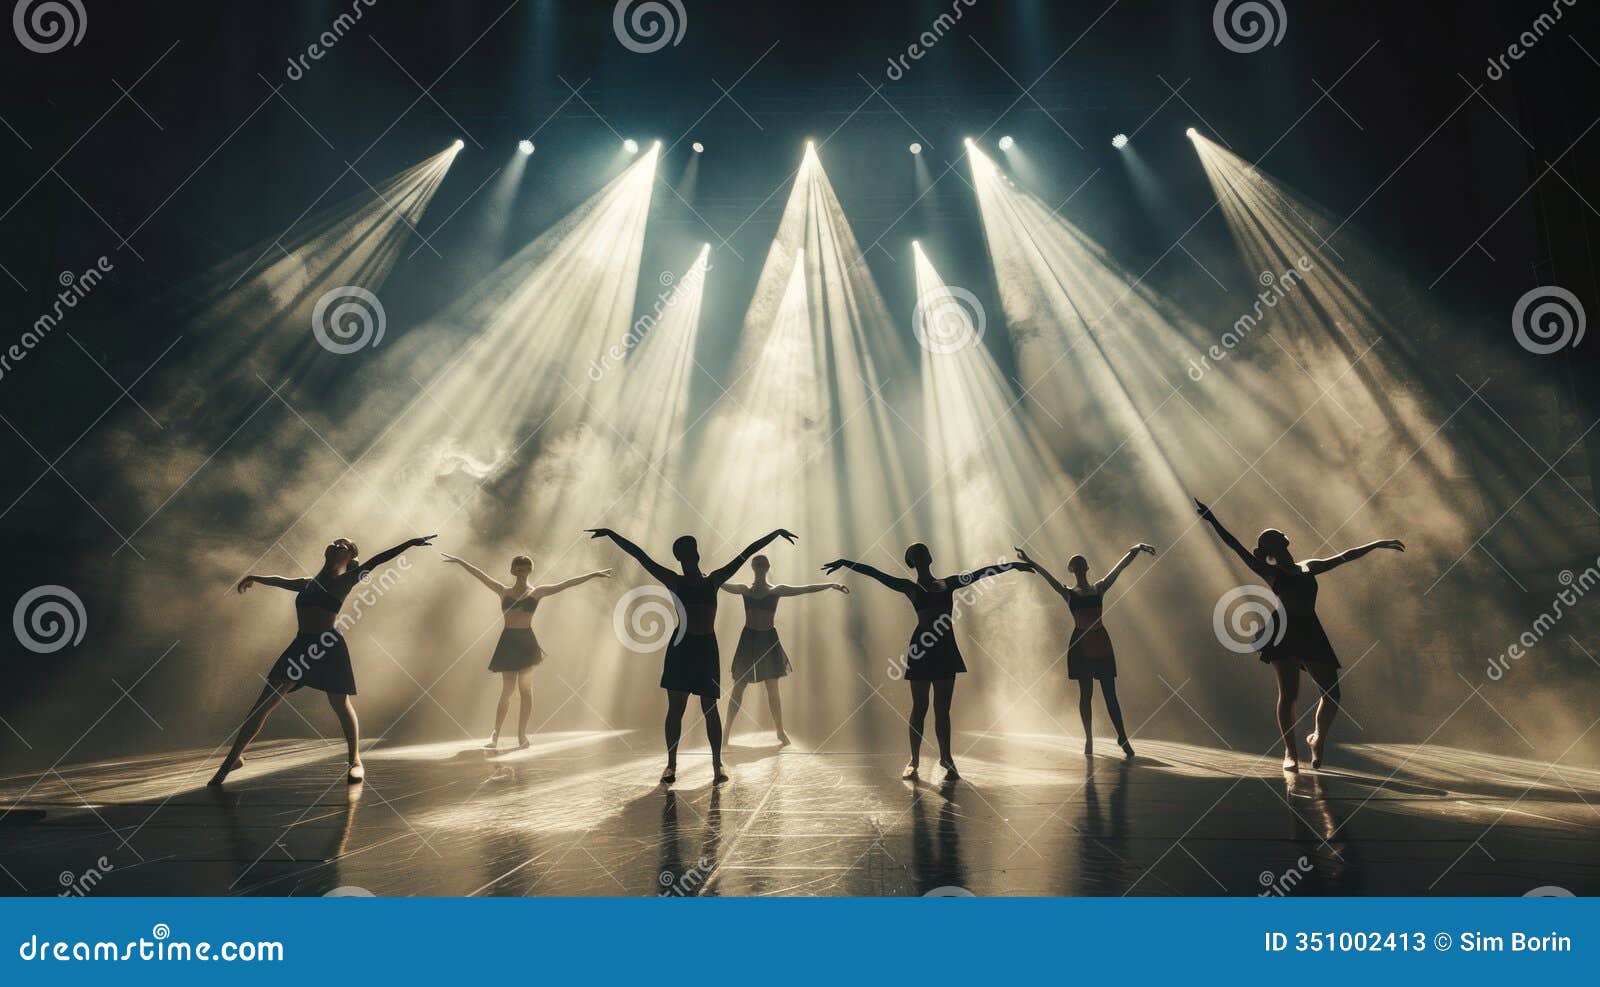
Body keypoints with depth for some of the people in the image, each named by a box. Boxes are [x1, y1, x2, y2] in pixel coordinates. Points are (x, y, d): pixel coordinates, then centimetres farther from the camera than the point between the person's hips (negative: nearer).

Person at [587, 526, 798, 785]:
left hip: (707, 648, 1)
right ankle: (671, 766, 9)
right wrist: (610, 534, 1)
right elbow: (639, 554, 1)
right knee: (675, 708, 1)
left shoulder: (714, 579, 7)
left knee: (710, 709, 3)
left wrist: (776, 533, 11)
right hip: (681, 647, -1)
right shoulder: (673, 581, 3)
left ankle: (717, 764, 9)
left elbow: (747, 552, 9)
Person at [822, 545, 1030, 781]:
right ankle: (914, 759, 12)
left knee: (942, 708, 7)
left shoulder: (949, 583, 15)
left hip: (946, 649, 3)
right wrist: (845, 563, -12)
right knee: (920, 707, 2)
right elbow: (875, 573, -4)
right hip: (922, 650, -3)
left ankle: (946, 758, 13)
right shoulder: (910, 587, 4)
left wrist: (1013, 565, 19)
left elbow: (980, 573, 17)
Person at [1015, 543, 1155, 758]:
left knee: (1110, 693, -1)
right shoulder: (1068, 593, 6)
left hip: (1101, 643, 1)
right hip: (1081, 644, -1)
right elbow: (1046, 575, -4)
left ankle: (1122, 737, 5)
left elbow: (1120, 567, 4)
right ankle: (1088, 739, 11)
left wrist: (1135, 550, -3)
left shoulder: (1099, 588, 9)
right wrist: (1030, 561, -14)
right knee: (1086, 693, 3)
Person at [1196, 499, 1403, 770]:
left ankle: (1318, 738, 26)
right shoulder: (1270, 573, 8)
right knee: (1288, 695, -6)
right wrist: (1213, 521, -6)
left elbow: (1345, 556, 26)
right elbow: (1237, 547, 1)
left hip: (1311, 634, 4)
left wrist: (1377, 544, 27)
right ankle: (1290, 752, 7)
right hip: (1283, 633, -4)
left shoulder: (1309, 567, 20)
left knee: (1332, 694, 0)